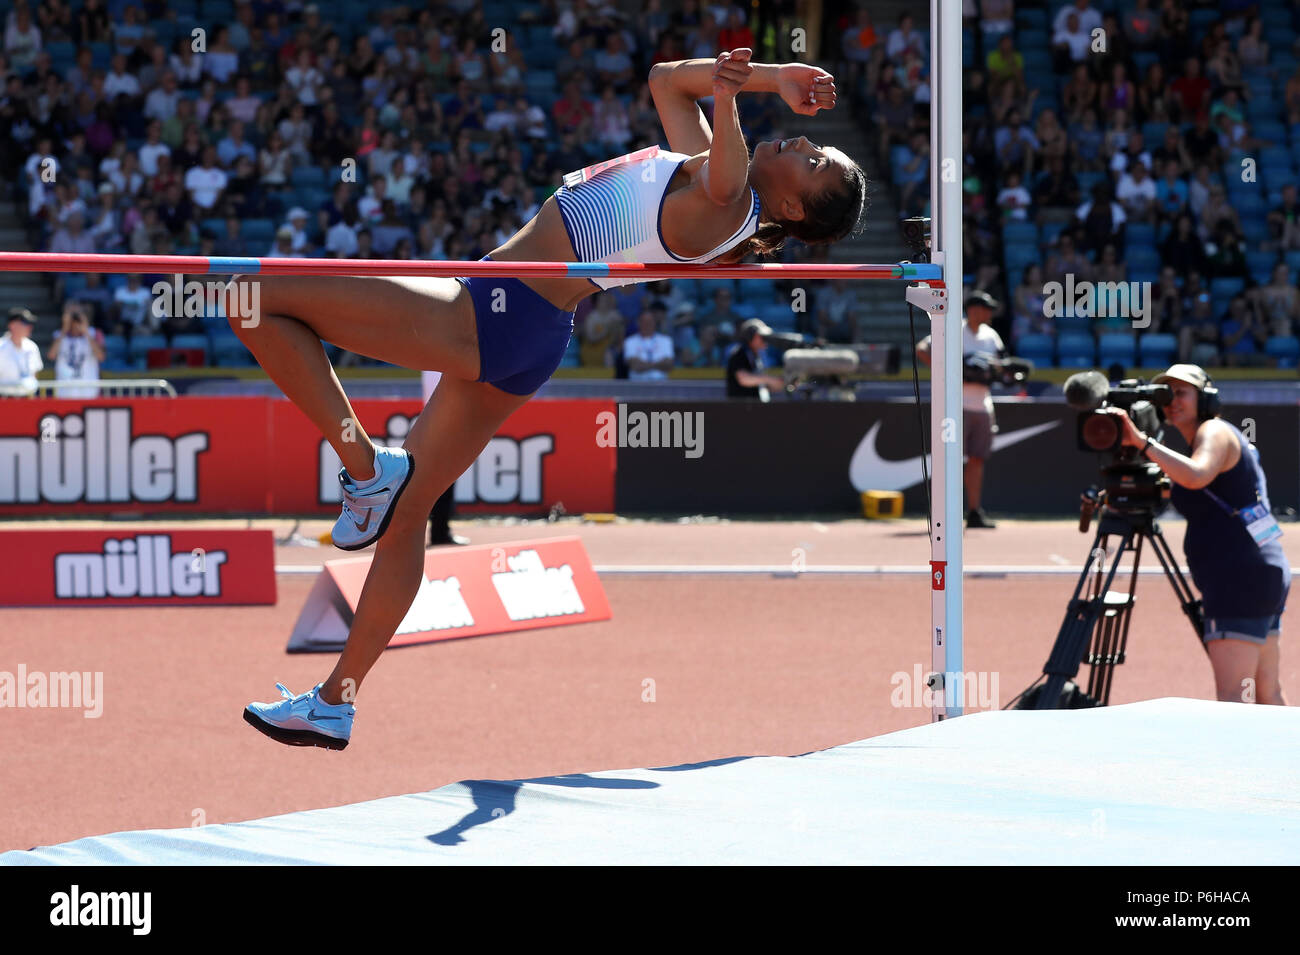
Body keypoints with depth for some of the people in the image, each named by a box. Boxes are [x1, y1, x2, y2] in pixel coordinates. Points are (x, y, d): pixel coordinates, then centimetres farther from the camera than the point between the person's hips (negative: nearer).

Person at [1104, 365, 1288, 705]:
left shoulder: (1215, 432, -8)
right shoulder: (1216, 436, 23)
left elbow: (1196, 476, -29)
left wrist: (1141, 441, -30)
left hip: (1240, 576, -11)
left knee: (1232, 697, -18)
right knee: (1267, 694, 14)